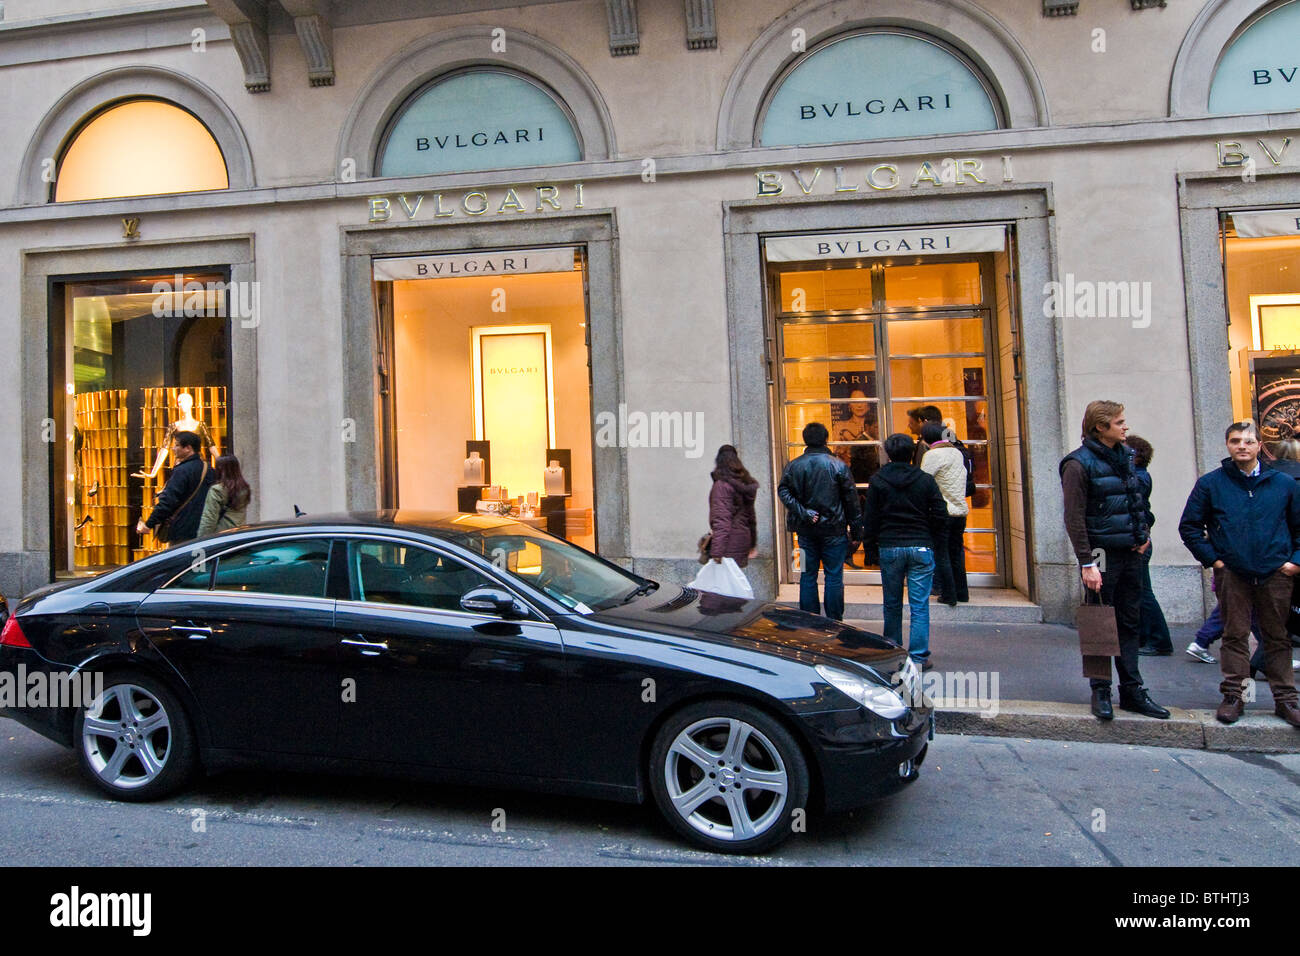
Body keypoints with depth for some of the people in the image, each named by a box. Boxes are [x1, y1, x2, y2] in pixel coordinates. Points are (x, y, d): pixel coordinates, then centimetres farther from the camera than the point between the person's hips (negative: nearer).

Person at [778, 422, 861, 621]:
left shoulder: (793, 466, 2)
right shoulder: (838, 465, -4)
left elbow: (783, 492, -6)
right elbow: (851, 499, -2)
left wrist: (802, 513, -10)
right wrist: (856, 529, 4)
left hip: (806, 530, 2)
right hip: (834, 530, -2)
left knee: (808, 576, 8)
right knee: (834, 576, 4)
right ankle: (834, 622, 6)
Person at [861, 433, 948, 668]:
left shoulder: (877, 481, 0)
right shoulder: (925, 480, 0)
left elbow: (870, 518, 1)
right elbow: (940, 514, 1)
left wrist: (871, 547, 9)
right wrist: (932, 540, 12)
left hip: (889, 548, 1)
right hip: (921, 547, -1)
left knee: (892, 604, 12)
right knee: (919, 605, 2)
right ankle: (919, 656, 1)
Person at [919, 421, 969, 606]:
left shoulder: (932, 455, -11)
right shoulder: (957, 452, 11)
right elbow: (964, 476, 18)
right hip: (960, 510, 7)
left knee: (941, 556, 2)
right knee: (956, 553, 17)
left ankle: (949, 596, 4)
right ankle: (961, 592, 24)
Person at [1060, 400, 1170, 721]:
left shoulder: (1125, 455, 11)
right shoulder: (1079, 464, -11)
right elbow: (1074, 519, -15)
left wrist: (1143, 534, 10)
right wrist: (1087, 563, -18)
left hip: (1130, 553, 7)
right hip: (1101, 554, -7)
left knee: (1129, 624, 12)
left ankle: (1132, 691, 21)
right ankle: (1100, 692, 13)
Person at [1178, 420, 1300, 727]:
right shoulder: (1210, 484, 2)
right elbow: (1189, 527, 5)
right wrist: (1212, 559, -2)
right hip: (1232, 575, -1)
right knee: (1235, 635, 3)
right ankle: (1233, 697, 10)